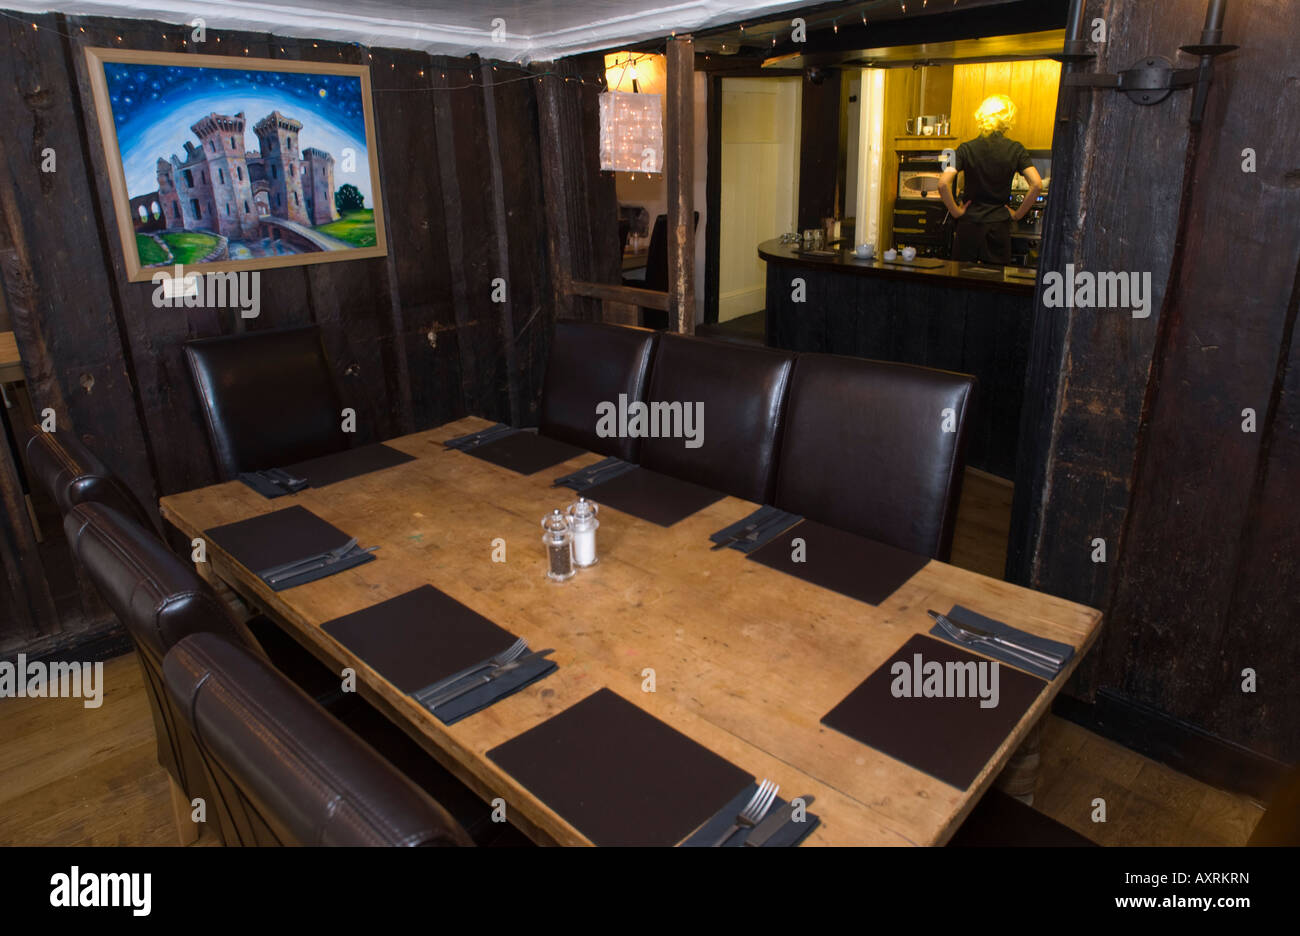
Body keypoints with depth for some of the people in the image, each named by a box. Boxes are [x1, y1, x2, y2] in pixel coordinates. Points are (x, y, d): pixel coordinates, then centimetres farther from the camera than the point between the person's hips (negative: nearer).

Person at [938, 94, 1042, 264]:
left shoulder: (966, 148, -2)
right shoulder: (1015, 149, -1)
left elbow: (943, 183, -14)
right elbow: (1037, 185, -8)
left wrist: (955, 211, -2)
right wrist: (1018, 213, 3)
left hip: (969, 224, -1)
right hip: (999, 225, 1)